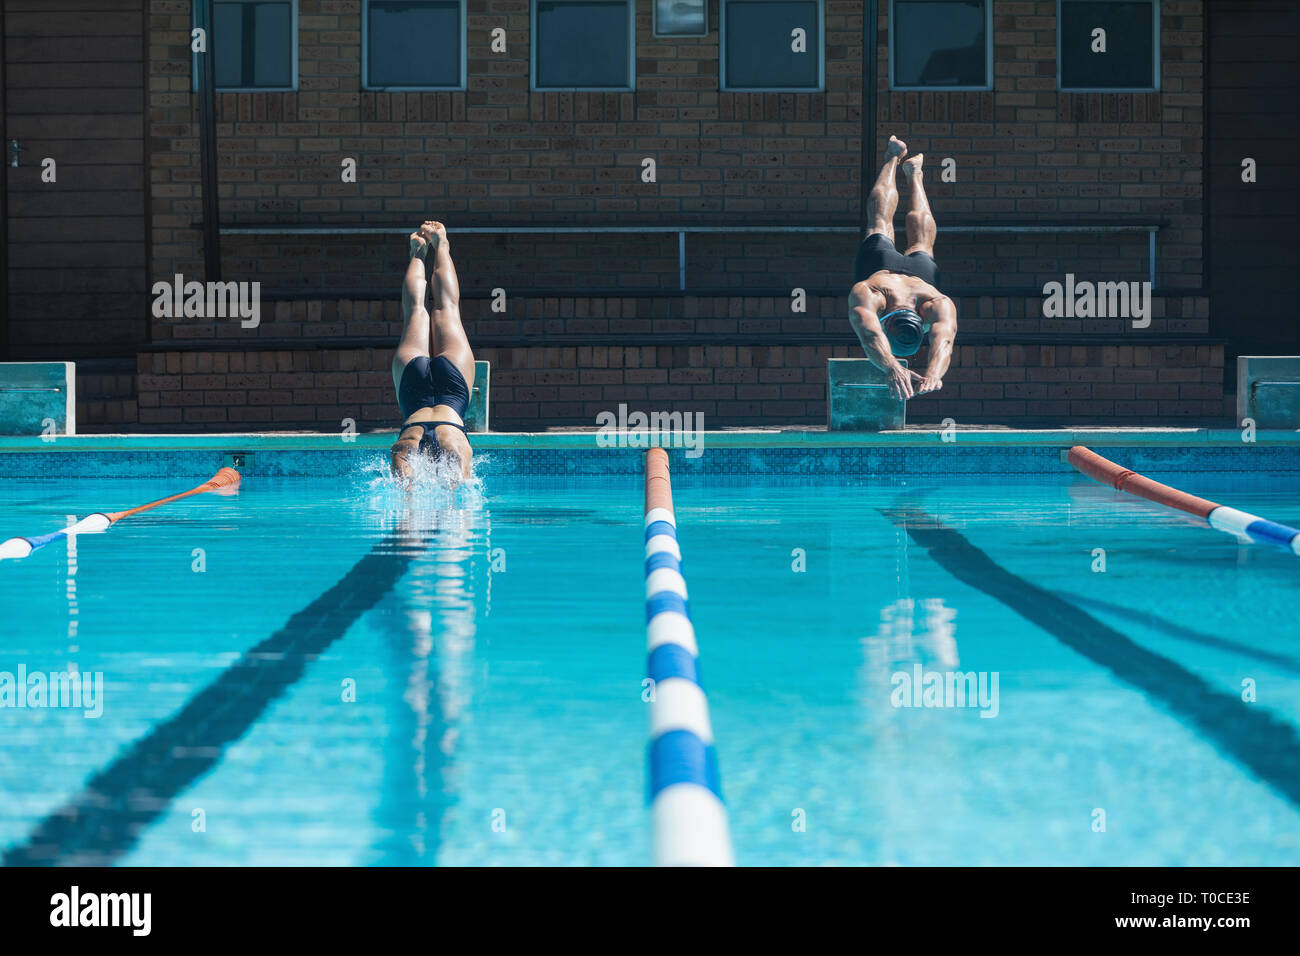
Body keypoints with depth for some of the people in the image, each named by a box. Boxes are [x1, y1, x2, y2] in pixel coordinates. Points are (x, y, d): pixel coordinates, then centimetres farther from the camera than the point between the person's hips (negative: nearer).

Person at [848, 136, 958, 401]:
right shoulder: (866, 293, -53)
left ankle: (914, 173, 63)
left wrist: (932, 374, -91)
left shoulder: (940, 306, -52)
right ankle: (893, 158, 58)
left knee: (921, 239, 37)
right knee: (881, 218, 33)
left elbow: (943, 341, -69)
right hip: (879, 266, -1)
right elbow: (869, 335, -70)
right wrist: (892, 368, -90)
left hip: (921, 273, 1)